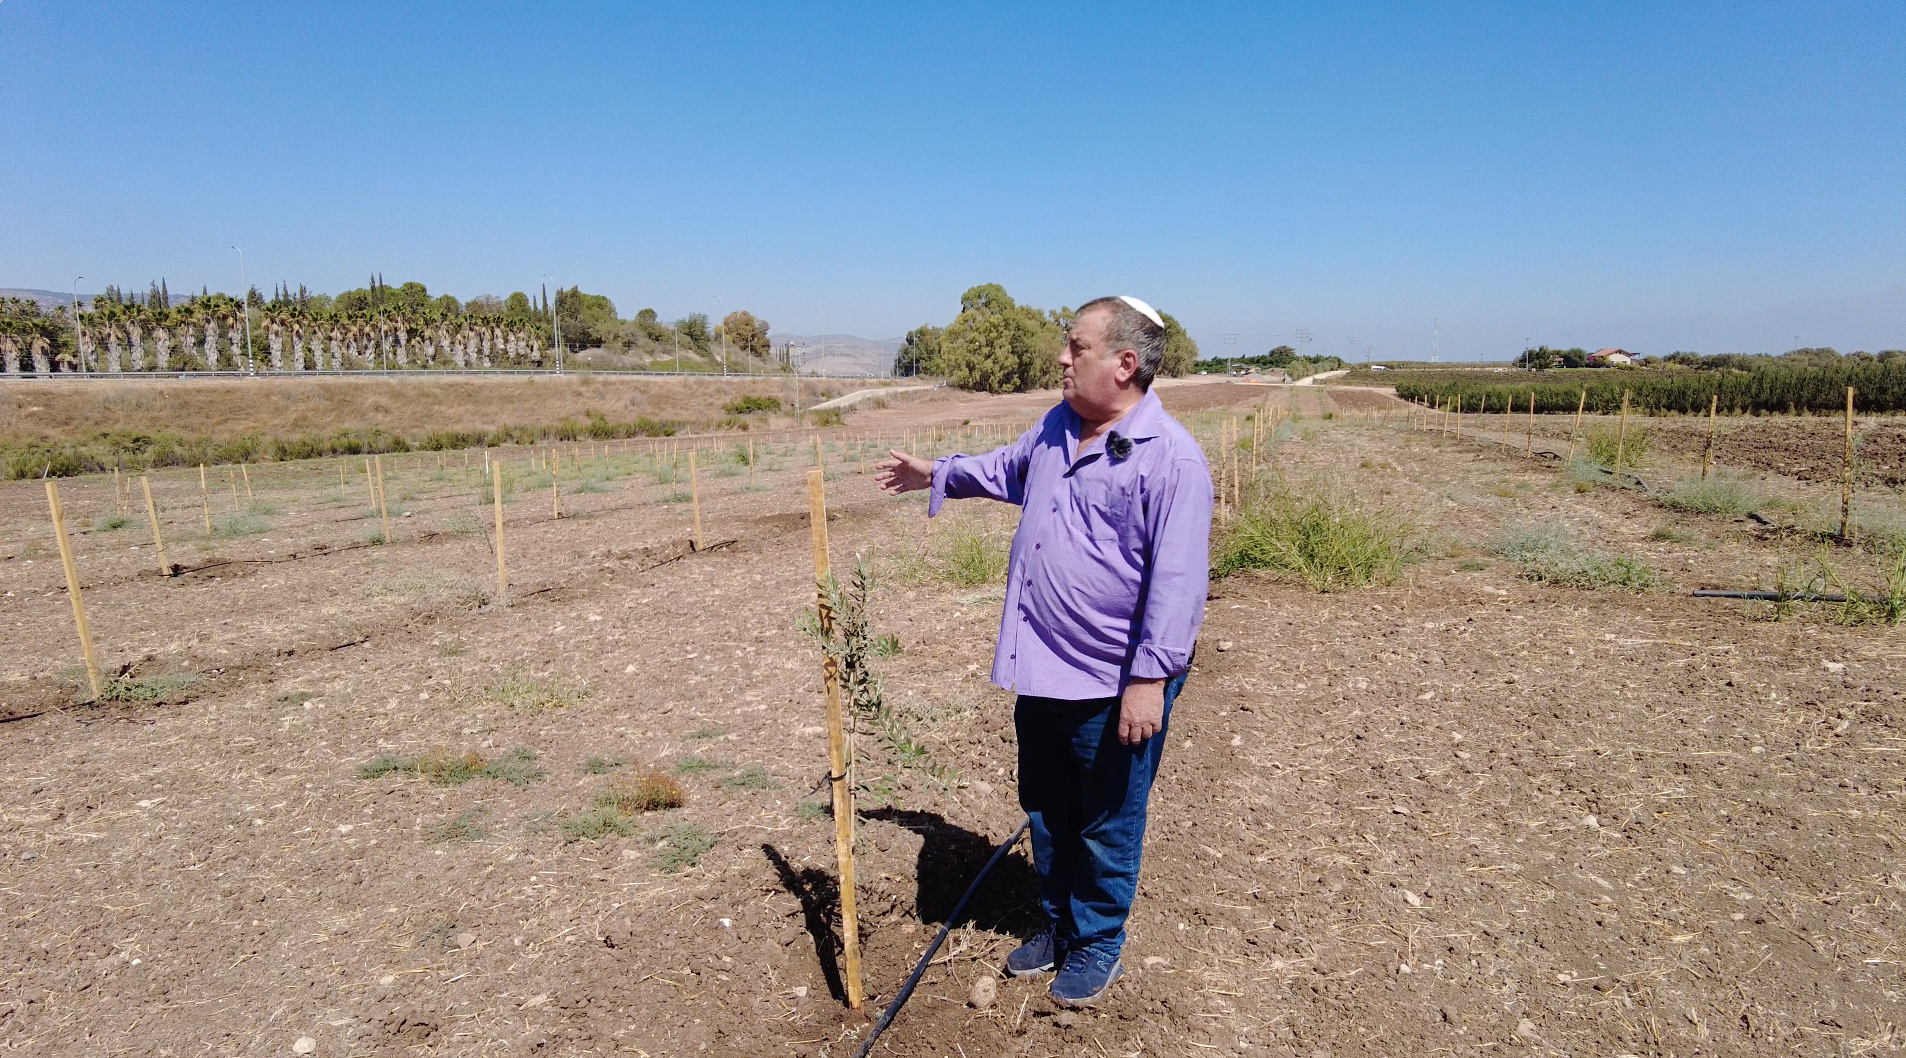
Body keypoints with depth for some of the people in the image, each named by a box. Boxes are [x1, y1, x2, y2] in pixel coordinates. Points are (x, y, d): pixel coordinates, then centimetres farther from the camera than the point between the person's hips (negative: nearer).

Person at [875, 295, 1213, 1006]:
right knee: (1045, 810, 23)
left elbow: (1178, 580, -22)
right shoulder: (1057, 427, 6)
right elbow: (1011, 468, 28)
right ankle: (1058, 924, 44)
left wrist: (1150, 679, -24)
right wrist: (937, 473, 32)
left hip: (1113, 685, -8)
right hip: (1039, 671, 8)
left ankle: (1098, 943, 36)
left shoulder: (1171, 458, -20)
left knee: (1105, 826, 12)